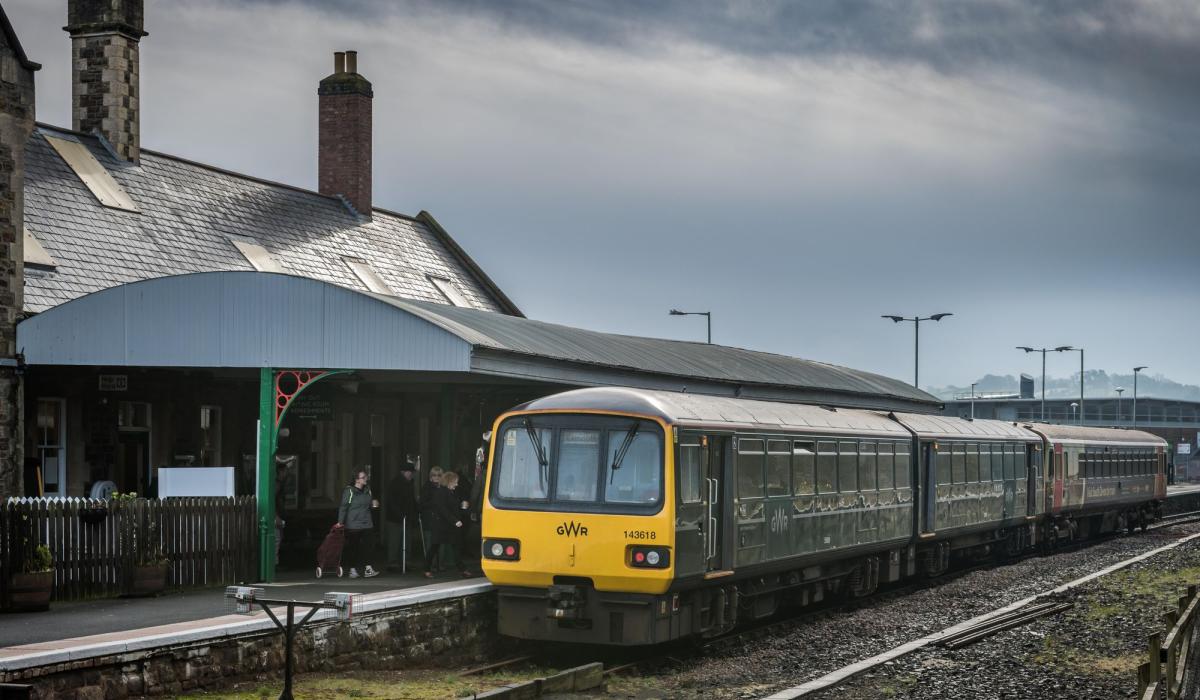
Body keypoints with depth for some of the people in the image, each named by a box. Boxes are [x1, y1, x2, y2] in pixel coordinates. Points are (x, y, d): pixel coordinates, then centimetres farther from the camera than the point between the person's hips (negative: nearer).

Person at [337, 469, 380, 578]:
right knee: (353, 548, 2)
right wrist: (340, 522, -14)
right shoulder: (349, 491, -9)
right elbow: (343, 507, -10)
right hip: (353, 525, -5)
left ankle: (368, 569, -3)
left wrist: (373, 504, 2)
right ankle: (353, 569, 12)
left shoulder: (367, 490, 11)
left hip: (367, 524, 5)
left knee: (369, 546, -5)